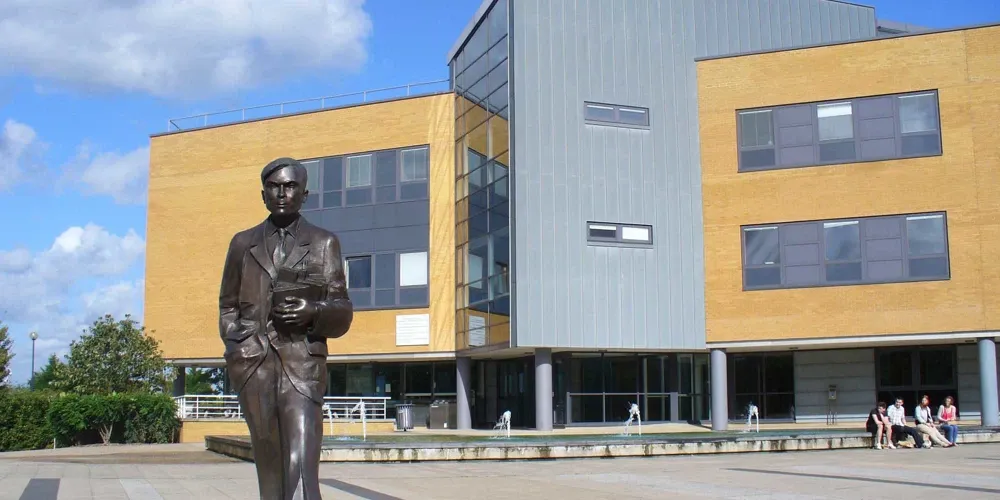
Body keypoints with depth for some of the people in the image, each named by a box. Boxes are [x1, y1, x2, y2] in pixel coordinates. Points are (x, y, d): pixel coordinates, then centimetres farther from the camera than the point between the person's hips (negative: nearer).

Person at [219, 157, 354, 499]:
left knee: (301, 469, -15)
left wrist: (314, 312, -15)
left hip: (302, 366, -3)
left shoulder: (324, 243, 9)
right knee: (270, 466, 7)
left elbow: (342, 313, 6)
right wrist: (234, 343, 4)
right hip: (253, 365, 3)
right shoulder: (243, 243, 16)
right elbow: (228, 305, 23)